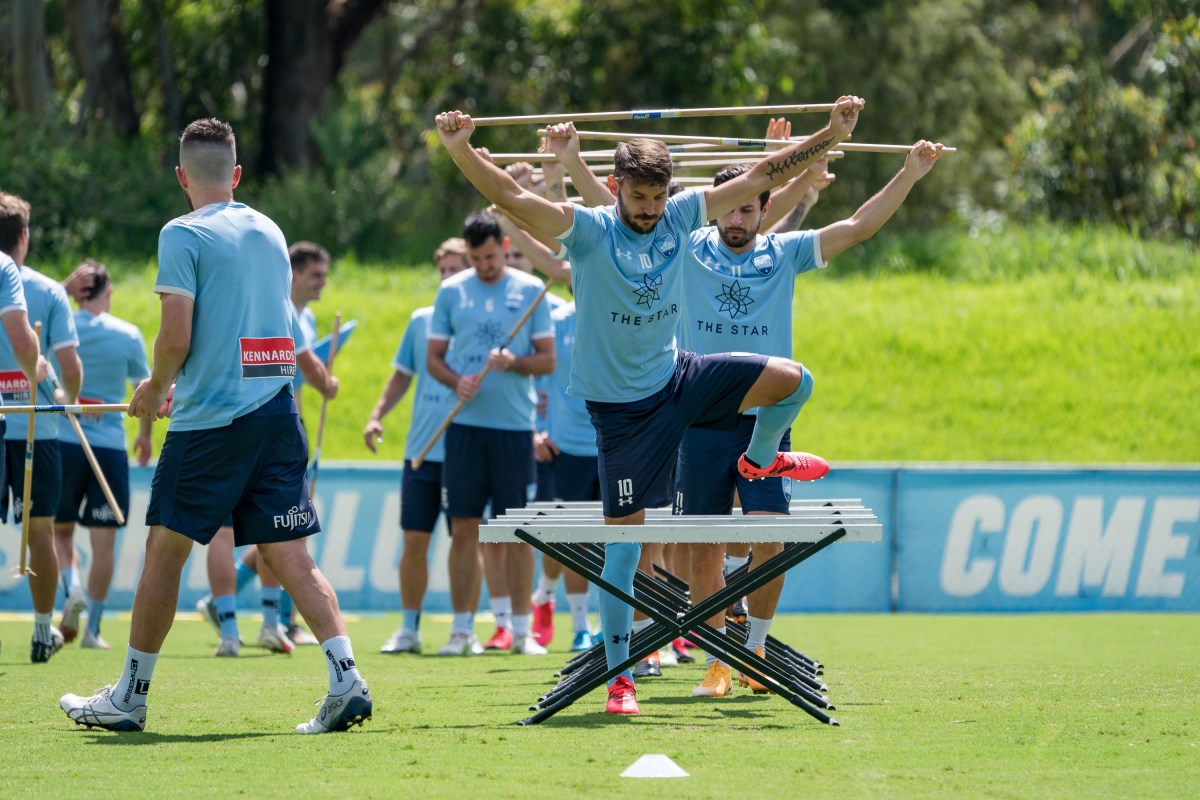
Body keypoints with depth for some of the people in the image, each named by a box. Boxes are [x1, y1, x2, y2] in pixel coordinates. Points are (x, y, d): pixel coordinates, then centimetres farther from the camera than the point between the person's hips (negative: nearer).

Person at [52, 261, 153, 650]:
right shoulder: (127, 335, -2)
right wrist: (145, 434, 23)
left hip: (61, 442, 1)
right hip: (109, 445, -1)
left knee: (60, 530, 16)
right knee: (103, 541, 4)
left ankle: (70, 589, -12)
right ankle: (92, 628, 2)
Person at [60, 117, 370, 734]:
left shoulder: (184, 236, -7)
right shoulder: (270, 233, 14)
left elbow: (177, 338, -14)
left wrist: (154, 389, 6)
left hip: (211, 420, -5)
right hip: (278, 415, 6)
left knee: (165, 549, 5)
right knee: (288, 555, 3)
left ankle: (129, 697, 12)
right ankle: (346, 679, -13)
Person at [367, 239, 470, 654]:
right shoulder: (421, 320, 9)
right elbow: (402, 374, 17)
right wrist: (378, 414, 6)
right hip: (421, 448, 3)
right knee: (415, 539, 3)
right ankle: (408, 628, 11)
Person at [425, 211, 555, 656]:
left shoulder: (530, 291, 4)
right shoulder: (451, 292, 8)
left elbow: (548, 359, 3)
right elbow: (433, 358, 10)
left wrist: (514, 362, -16)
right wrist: (456, 382, -10)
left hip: (515, 424, -1)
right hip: (465, 424, 1)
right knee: (463, 528, 0)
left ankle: (520, 630, 6)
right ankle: (461, 628, 5)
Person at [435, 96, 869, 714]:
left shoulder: (680, 217, -5)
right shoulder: (589, 230, -17)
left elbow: (761, 177, 0)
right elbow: (510, 198, -29)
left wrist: (833, 133, -3)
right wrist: (459, 151, -43)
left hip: (678, 377, 5)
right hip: (622, 404, -5)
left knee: (792, 381, -4)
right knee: (625, 530, -5)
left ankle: (761, 458, 31)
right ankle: (618, 672, 4)